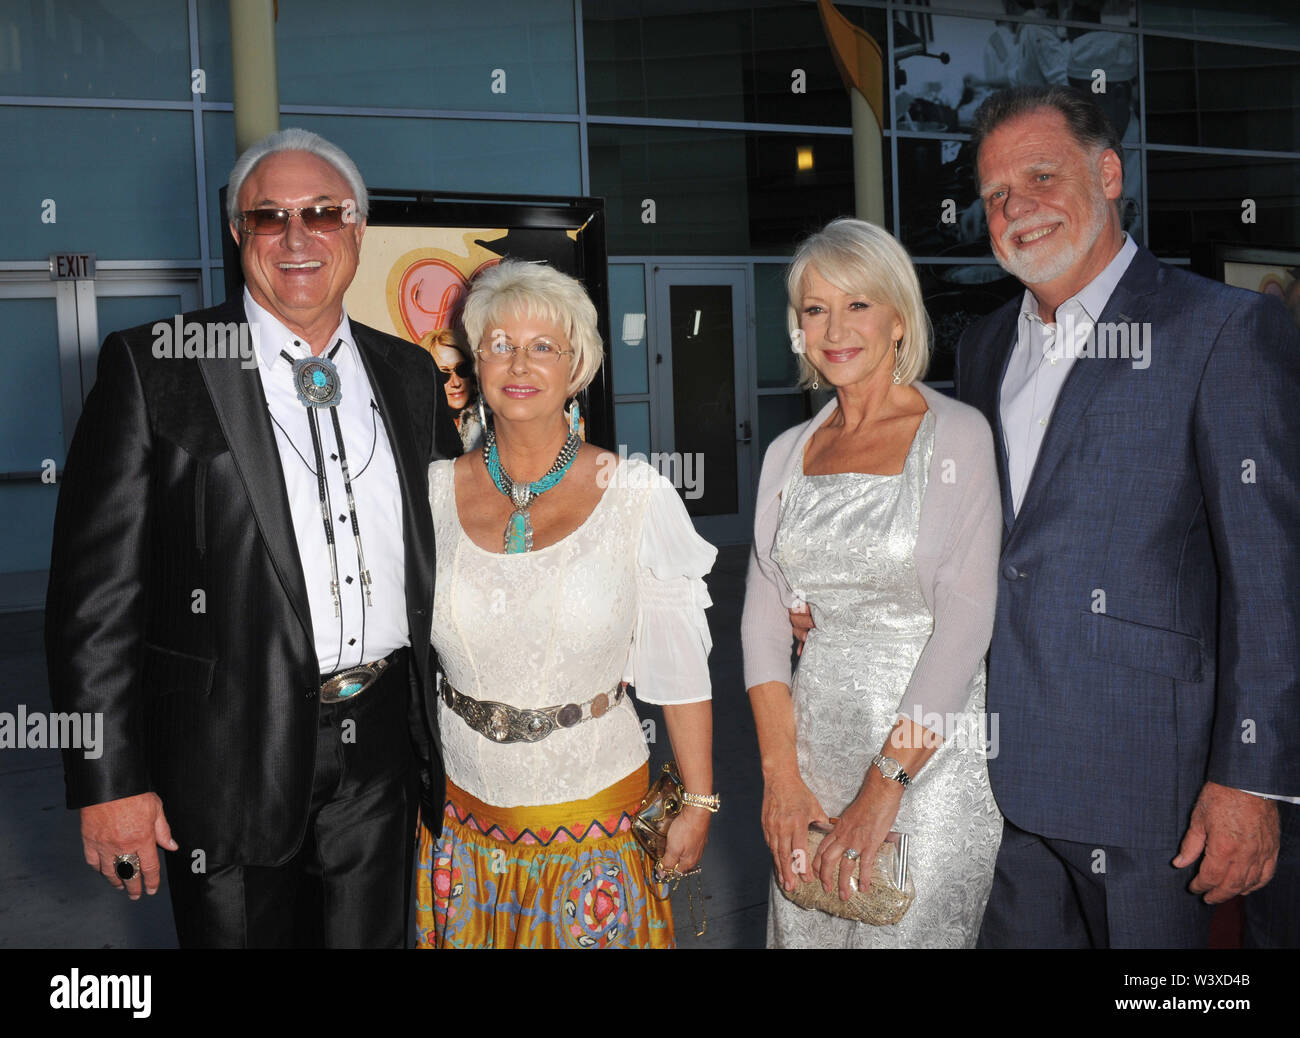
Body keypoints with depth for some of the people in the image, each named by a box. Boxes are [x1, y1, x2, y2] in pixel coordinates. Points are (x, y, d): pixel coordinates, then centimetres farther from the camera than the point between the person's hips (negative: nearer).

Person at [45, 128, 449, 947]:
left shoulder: (409, 375, 7)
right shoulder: (153, 368, -7)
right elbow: (96, 588, -9)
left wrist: (440, 727, 12)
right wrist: (110, 780, -12)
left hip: (381, 748, 4)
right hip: (235, 751, -3)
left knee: (371, 937, 18)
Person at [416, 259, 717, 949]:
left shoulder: (637, 497, -11)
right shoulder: (434, 492, -4)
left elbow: (680, 670, -7)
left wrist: (698, 806, -4)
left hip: (592, 808, -2)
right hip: (463, 808, 2)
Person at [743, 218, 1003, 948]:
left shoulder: (958, 436, -8)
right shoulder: (789, 452, 7)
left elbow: (964, 622, -14)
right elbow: (764, 615, 4)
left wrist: (883, 787, -18)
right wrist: (780, 773, -5)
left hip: (928, 752, -4)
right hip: (813, 742, 5)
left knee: (912, 929, 3)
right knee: (803, 927, 14)